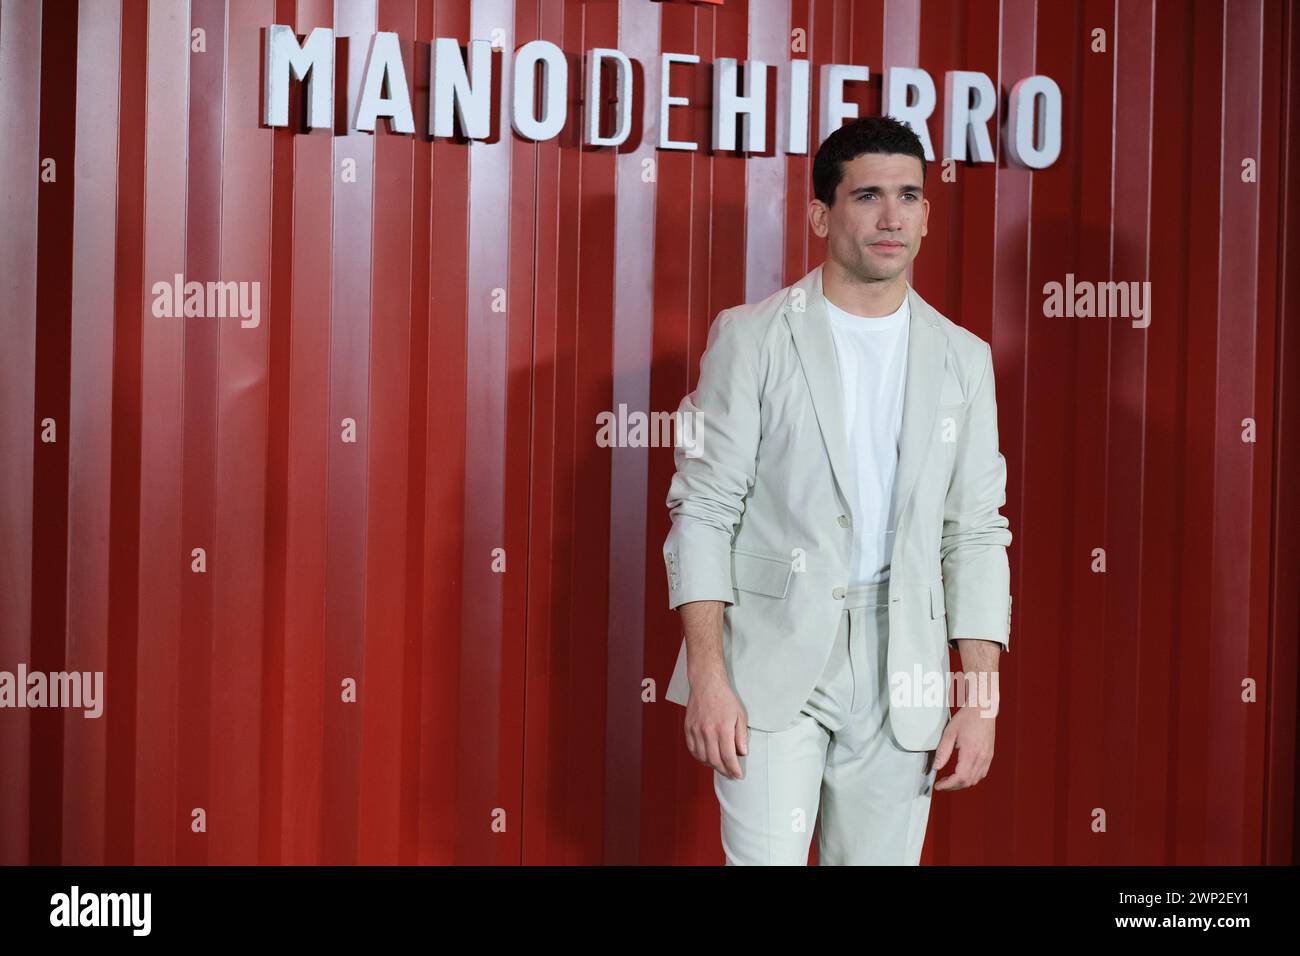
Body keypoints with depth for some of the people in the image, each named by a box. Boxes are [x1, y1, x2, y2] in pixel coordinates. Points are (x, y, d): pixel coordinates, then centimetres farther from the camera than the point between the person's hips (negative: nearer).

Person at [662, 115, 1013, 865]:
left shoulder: (963, 359, 8)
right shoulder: (752, 337, -1)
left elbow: (976, 533, 7)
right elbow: (705, 510, -4)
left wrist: (982, 698, 1)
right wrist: (706, 676, -11)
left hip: (902, 676, 3)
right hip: (772, 660, -3)